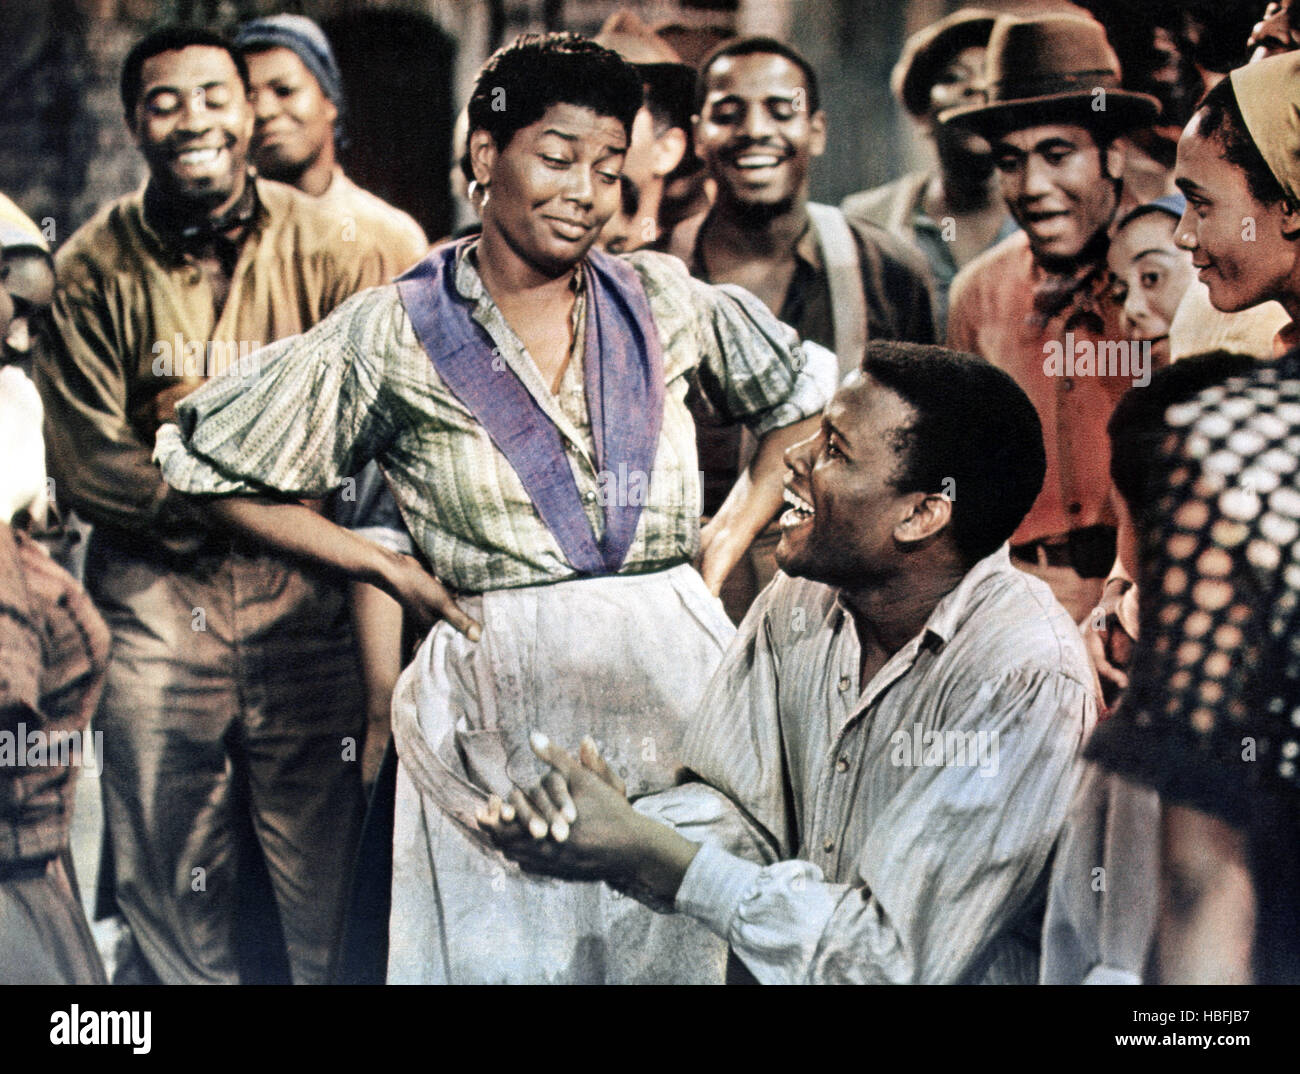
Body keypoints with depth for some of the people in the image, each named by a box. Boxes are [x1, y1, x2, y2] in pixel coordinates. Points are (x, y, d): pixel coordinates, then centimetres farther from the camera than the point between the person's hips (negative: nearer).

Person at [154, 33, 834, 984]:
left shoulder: (663, 298, 6)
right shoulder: (393, 334, -2)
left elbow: (806, 394, 21)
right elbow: (207, 463, 2)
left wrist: (727, 543, 9)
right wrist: (392, 569, 0)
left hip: (673, 668, 3)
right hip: (501, 686, -2)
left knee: (677, 949, 10)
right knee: (501, 953, 3)